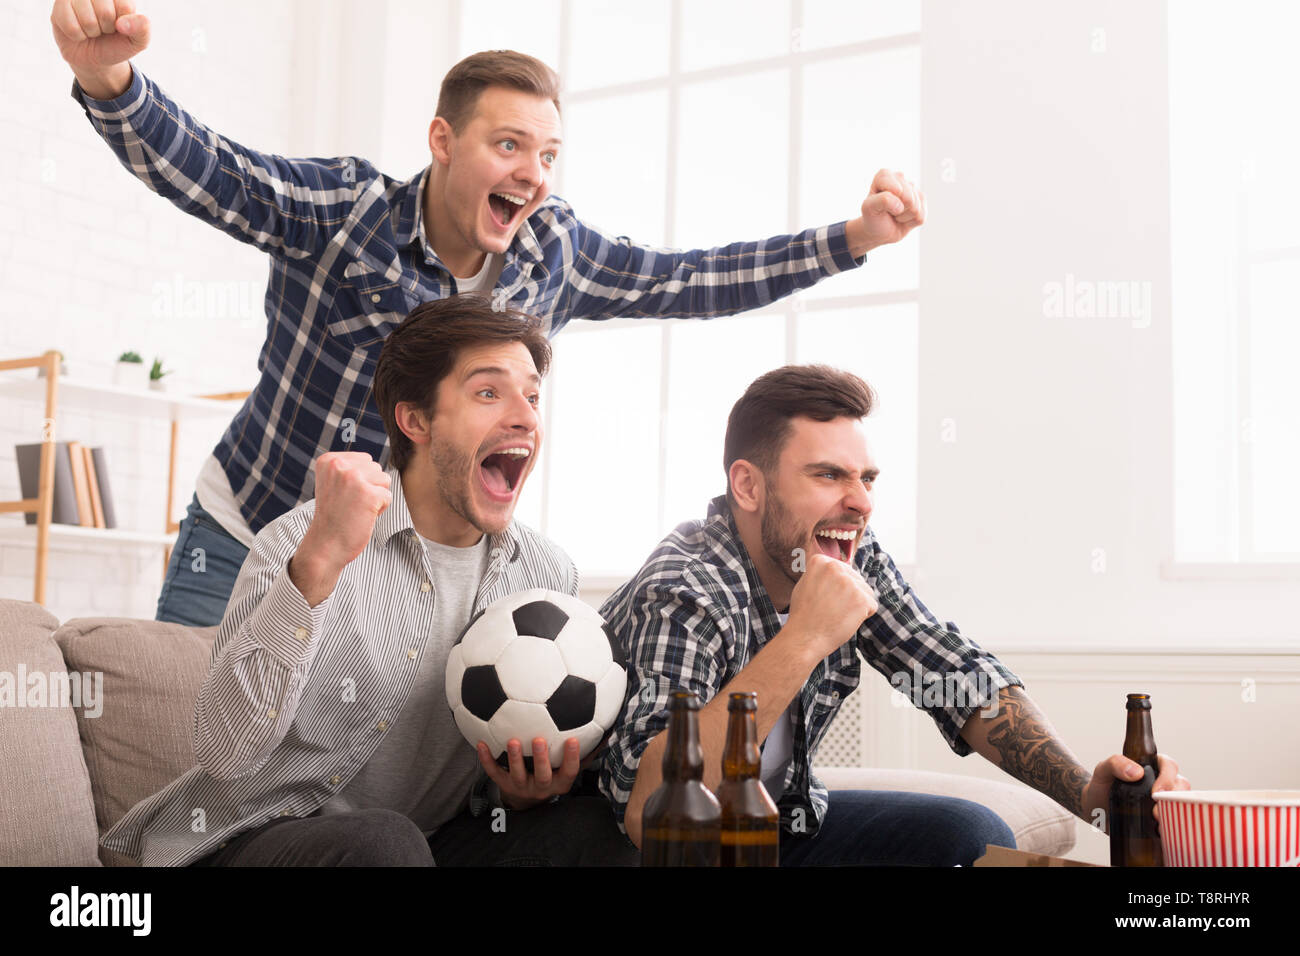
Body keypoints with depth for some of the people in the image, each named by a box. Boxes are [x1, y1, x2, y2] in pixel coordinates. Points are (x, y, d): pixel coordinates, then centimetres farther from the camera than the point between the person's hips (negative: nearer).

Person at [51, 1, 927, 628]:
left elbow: (691, 282, 4)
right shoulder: (341, 208, -17)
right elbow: (196, 165, -28)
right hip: (242, 545, -2)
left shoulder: (556, 254, -5)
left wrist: (853, 238, -3)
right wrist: (110, 79, -50)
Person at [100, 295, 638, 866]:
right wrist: (318, 562, -38)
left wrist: (528, 790, -10)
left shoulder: (549, 576, 1)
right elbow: (223, 754, -27)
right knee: (383, 842, -35)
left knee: (597, 830, -20)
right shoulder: (302, 542, -15)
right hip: (257, 837, -4)